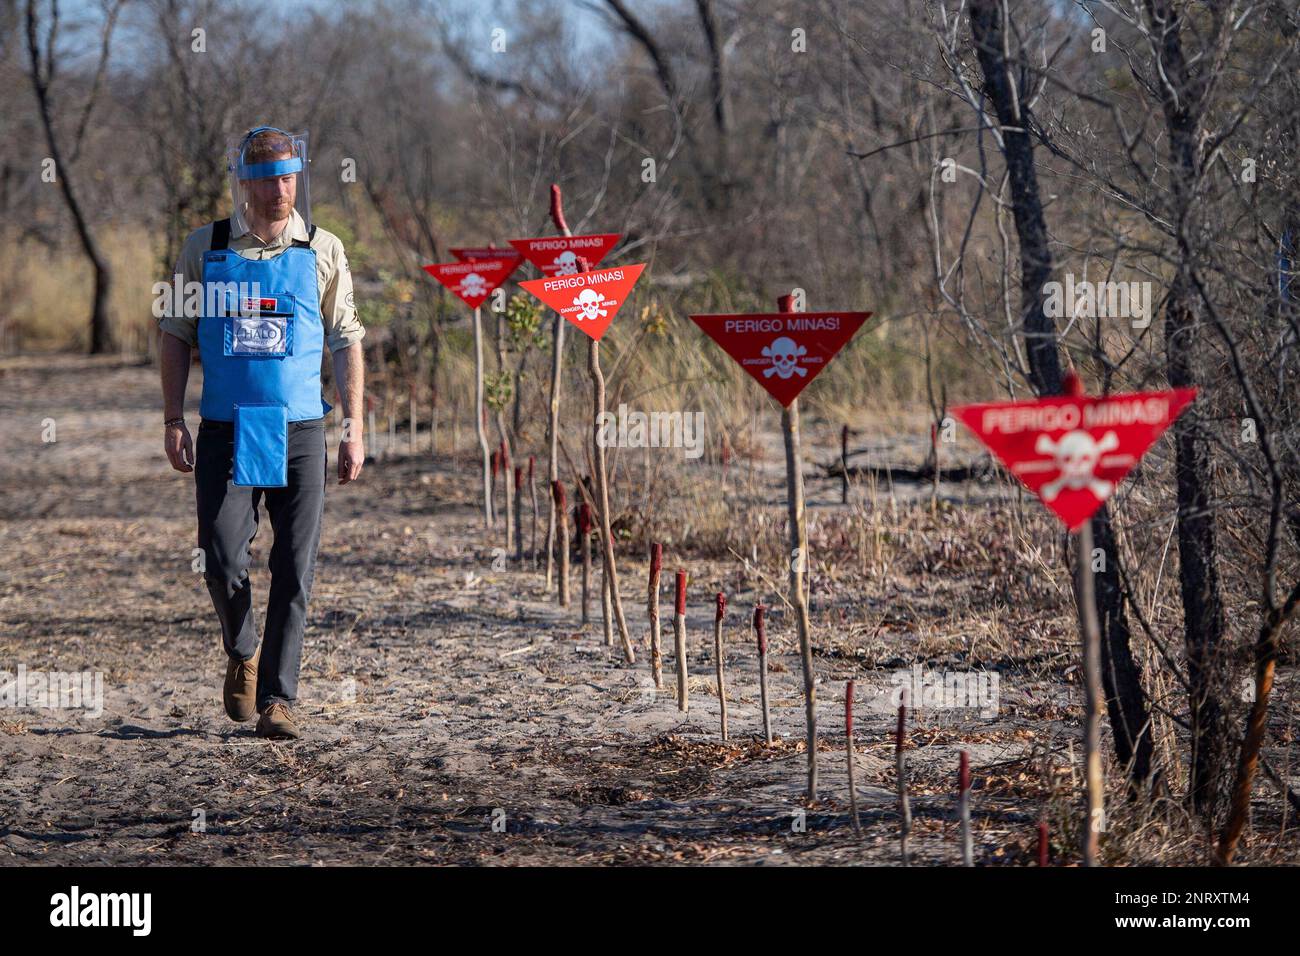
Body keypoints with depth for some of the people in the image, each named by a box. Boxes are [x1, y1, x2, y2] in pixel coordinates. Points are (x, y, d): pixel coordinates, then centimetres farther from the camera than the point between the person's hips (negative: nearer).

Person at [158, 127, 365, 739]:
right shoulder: (205, 248, 5)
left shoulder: (322, 251, 5)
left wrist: (354, 428, 1)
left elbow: (345, 342, 8)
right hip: (225, 432, 0)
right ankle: (242, 653, 23)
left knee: (294, 570, -3)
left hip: (299, 433, 0)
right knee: (223, 561, -6)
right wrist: (173, 422, 1)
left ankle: (276, 698, 5)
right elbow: (176, 335, 9)